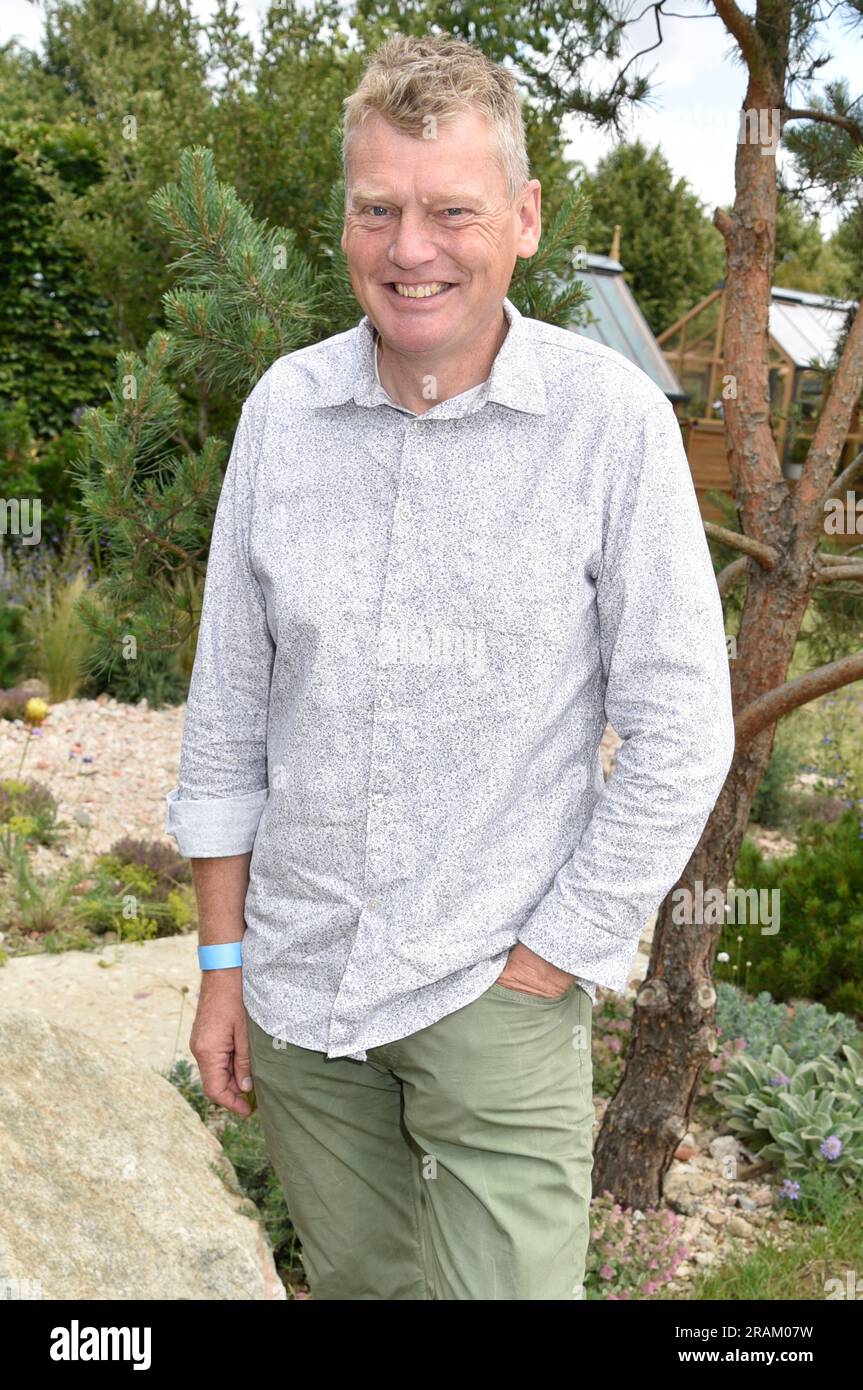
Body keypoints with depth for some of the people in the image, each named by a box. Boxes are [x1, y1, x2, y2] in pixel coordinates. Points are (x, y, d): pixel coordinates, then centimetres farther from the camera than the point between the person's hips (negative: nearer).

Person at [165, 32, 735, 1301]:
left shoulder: (613, 419, -11)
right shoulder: (283, 407, -2)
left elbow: (680, 740, -9)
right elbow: (228, 713, 4)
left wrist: (538, 966, -8)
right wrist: (222, 964, 6)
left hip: (498, 991, -3)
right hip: (297, 985, 4)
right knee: (352, 1281, 19)